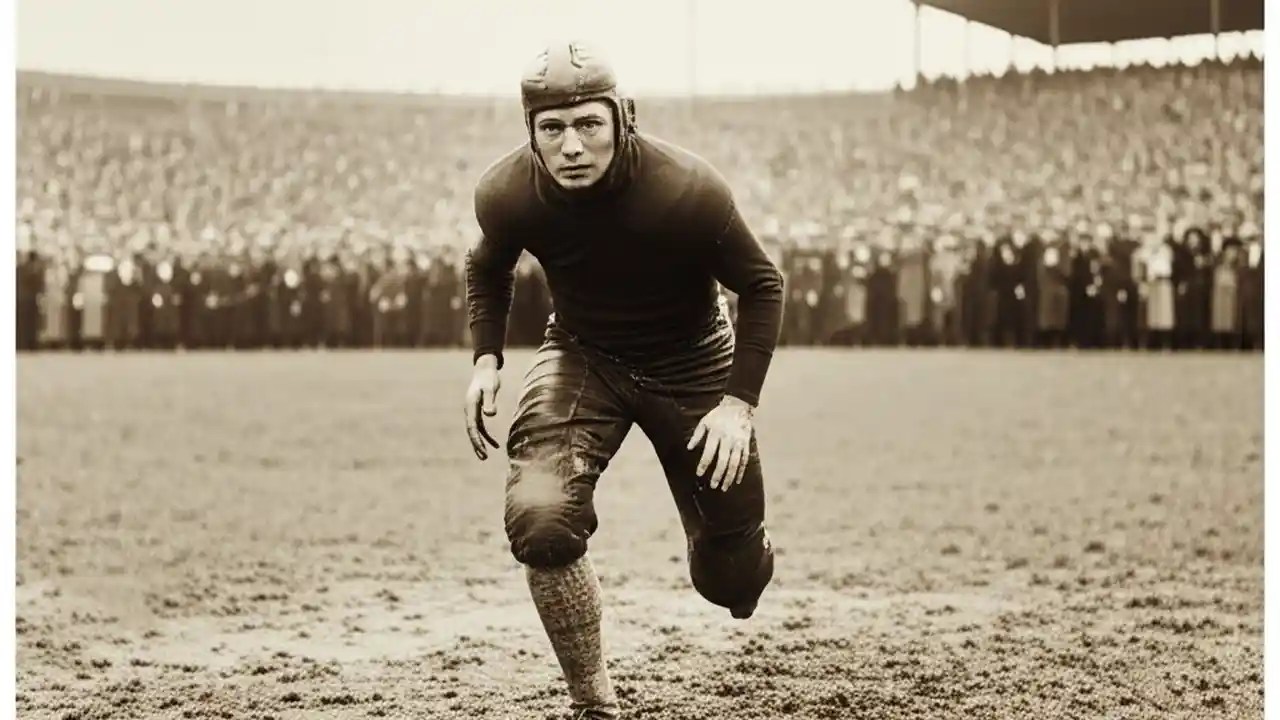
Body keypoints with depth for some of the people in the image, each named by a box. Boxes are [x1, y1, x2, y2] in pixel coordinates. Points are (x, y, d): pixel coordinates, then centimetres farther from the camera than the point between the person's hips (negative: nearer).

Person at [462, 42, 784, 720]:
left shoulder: (688, 190, -29)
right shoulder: (507, 193, -20)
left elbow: (761, 285, -14)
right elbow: (487, 267, 5)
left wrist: (739, 403, -21)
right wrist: (485, 359, -9)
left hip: (691, 364, -1)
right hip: (580, 354, 1)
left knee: (727, 575, 4)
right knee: (540, 521, -26)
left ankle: (749, 559, 46)